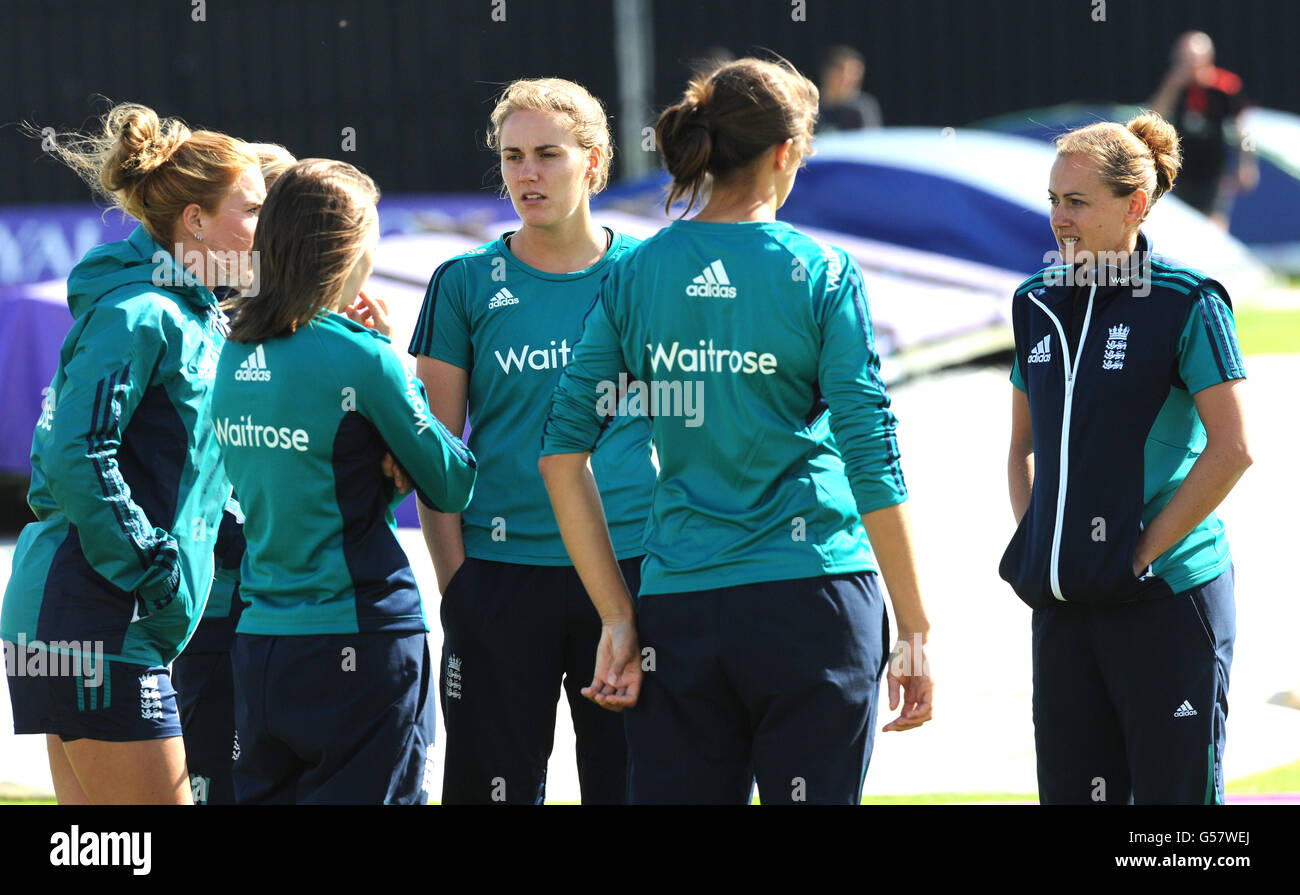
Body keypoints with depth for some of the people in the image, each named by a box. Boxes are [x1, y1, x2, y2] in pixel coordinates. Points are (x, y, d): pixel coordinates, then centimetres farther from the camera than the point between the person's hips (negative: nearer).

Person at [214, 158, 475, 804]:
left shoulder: (236, 354, 6)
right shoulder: (359, 357, -13)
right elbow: (451, 485, -4)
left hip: (257, 639, 7)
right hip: (362, 641, -7)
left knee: (267, 796, 10)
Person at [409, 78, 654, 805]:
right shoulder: (466, 284, 3)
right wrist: (456, 582, -4)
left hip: (631, 567, 0)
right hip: (502, 574, 0)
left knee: (629, 779, 4)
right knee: (496, 782, 2)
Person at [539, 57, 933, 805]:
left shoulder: (635, 275, 5)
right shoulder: (822, 274, -3)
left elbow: (562, 453, 1)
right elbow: (873, 462, -6)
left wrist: (618, 619, 4)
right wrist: (915, 631, 0)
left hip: (678, 607, 3)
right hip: (811, 602, -3)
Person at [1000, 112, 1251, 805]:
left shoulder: (1186, 302, -7)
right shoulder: (1039, 304, 11)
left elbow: (1231, 450, -11)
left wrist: (1146, 553, -12)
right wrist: (1032, 548, 8)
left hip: (1167, 597, -6)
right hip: (1063, 605, 6)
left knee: (1172, 789, -3)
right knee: (1071, 789, 6)